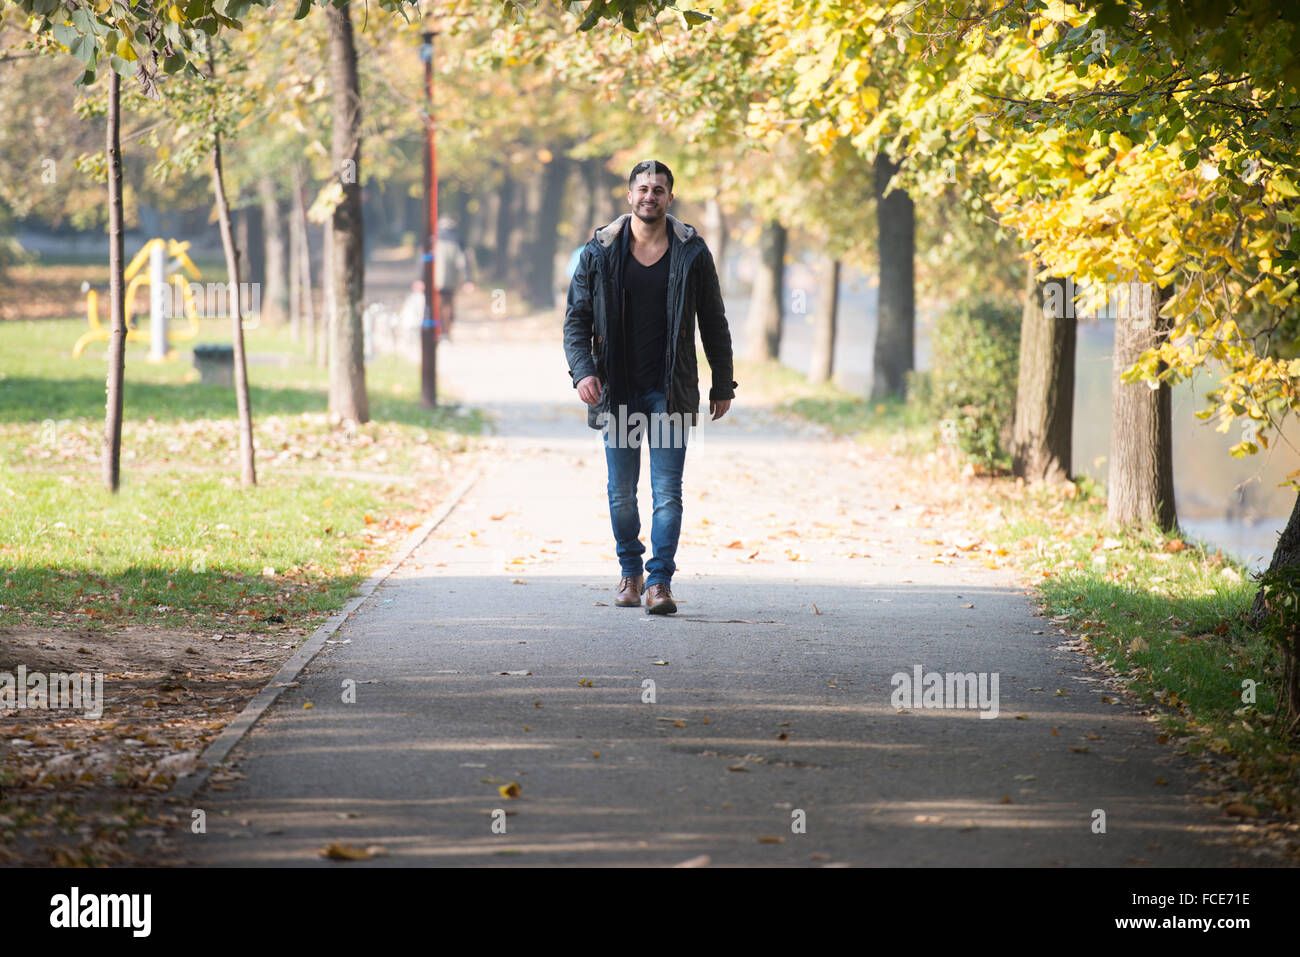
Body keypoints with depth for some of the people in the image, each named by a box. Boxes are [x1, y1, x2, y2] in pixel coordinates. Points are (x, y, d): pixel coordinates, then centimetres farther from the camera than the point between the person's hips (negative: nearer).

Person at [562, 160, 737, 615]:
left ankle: (659, 580, -4)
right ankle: (630, 572, 24)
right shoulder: (600, 251, 2)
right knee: (621, 492, 8)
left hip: (669, 390, -1)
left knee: (668, 491, -7)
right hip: (617, 389, 1)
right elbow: (576, 317, 3)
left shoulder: (691, 253, 1)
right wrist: (582, 370, -13)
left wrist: (722, 385, 10)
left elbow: (713, 323, 8)